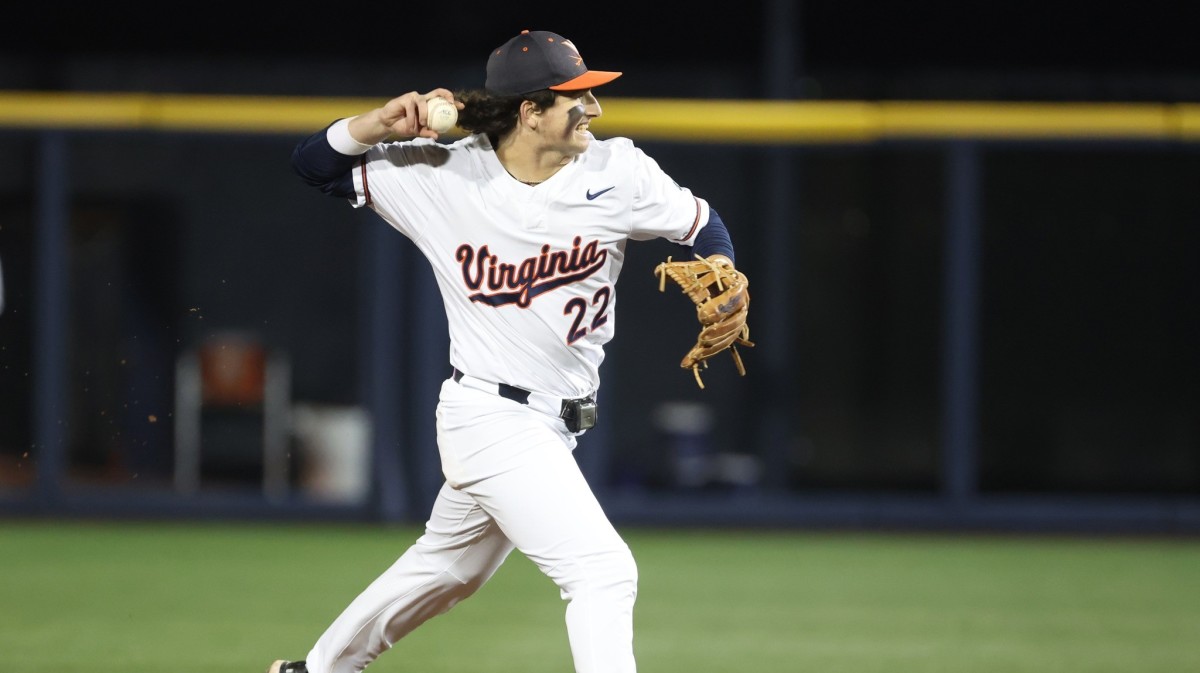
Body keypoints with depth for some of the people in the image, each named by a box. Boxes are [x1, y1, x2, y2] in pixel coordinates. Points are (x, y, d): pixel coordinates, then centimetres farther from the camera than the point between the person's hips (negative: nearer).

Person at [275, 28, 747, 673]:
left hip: (555, 424, 6)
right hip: (489, 418, -6)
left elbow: (702, 227, 5)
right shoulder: (441, 176, -11)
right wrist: (381, 125, -20)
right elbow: (313, 163, -2)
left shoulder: (617, 172, -6)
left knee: (447, 570, 24)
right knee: (604, 571, -20)